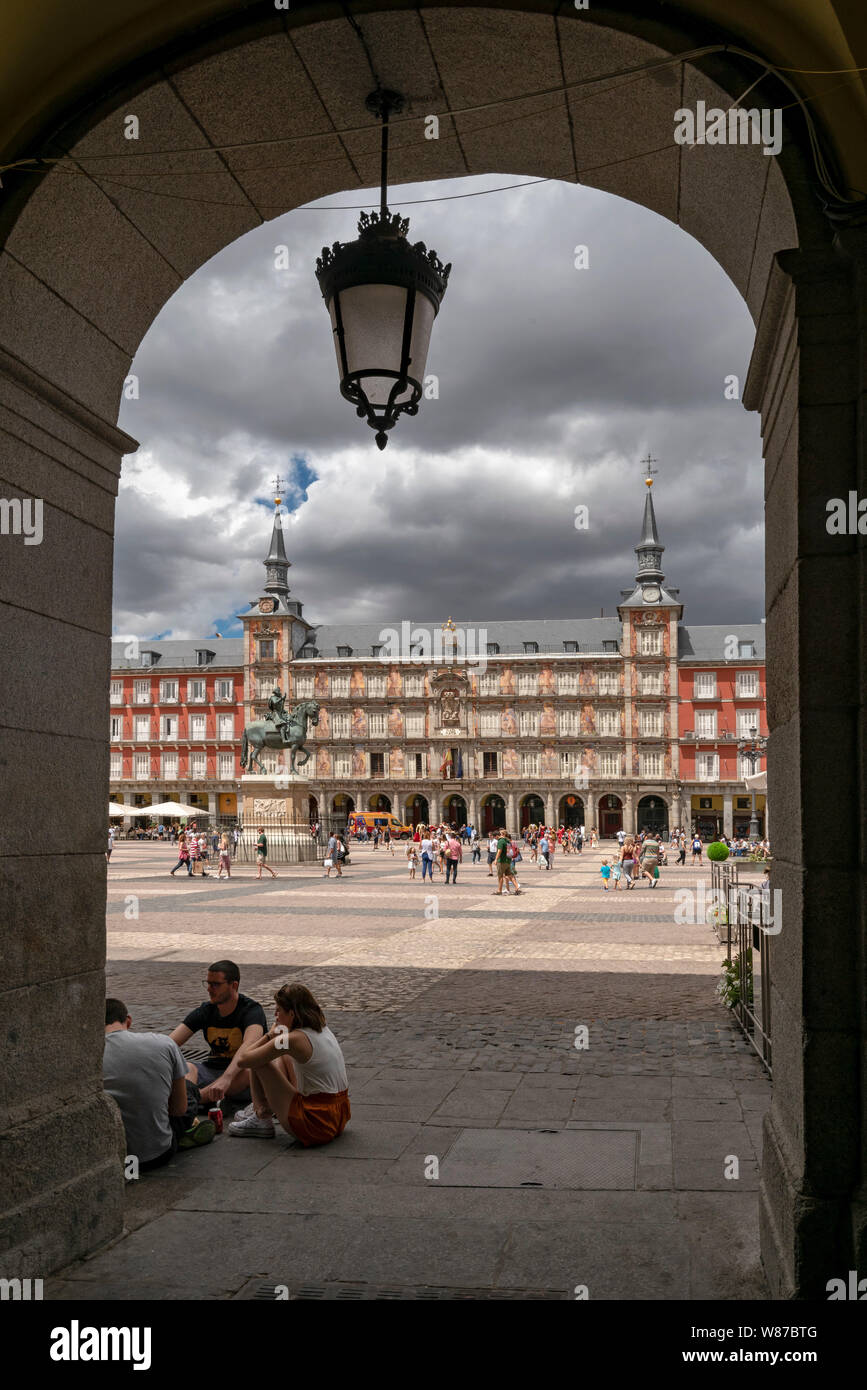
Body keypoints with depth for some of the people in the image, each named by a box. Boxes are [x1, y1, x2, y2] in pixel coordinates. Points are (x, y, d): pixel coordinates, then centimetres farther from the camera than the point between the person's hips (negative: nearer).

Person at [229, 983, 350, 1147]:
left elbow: (245, 1058, -11)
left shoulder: (293, 1039, -18)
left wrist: (269, 1035, 1)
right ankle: (262, 1107, 34)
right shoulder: (323, 1029, 7)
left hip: (316, 1124, -9)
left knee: (258, 1063, -5)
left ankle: (261, 1120, 12)